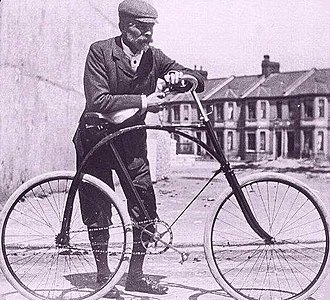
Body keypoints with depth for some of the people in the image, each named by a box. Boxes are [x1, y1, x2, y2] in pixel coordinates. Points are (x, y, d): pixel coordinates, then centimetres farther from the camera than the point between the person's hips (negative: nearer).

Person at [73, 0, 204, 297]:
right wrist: (142, 101, -32)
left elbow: (199, 81, -1)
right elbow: (97, 101, -26)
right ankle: (103, 274, 16)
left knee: (145, 205, -2)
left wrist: (180, 75, -23)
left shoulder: (153, 56, -3)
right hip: (96, 136, -3)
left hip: (131, 138, 4)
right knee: (98, 206, 1)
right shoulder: (100, 51, -15)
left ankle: (135, 274, 12)